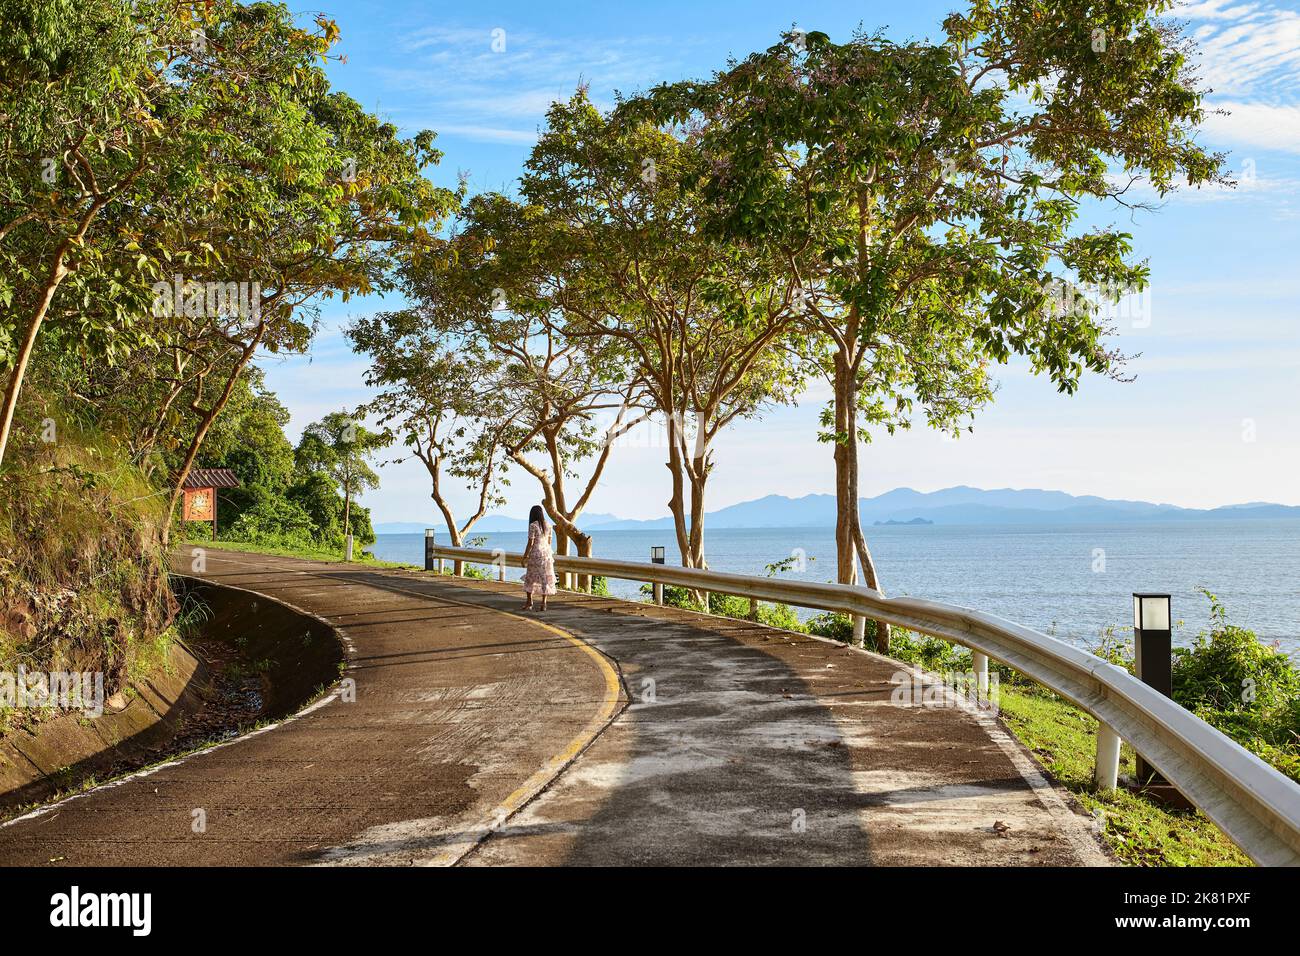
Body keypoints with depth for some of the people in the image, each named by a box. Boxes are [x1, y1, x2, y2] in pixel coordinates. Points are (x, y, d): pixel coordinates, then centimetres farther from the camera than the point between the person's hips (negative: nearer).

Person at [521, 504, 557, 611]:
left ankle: (529, 602, 11)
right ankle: (544, 603, 5)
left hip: (535, 554, -4)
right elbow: (549, 542, 11)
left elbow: (530, 543, -12)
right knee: (545, 578, 6)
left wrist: (525, 557, -7)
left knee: (530, 578, 9)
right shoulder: (548, 526, 5)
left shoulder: (533, 525, -11)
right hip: (546, 553, 4)